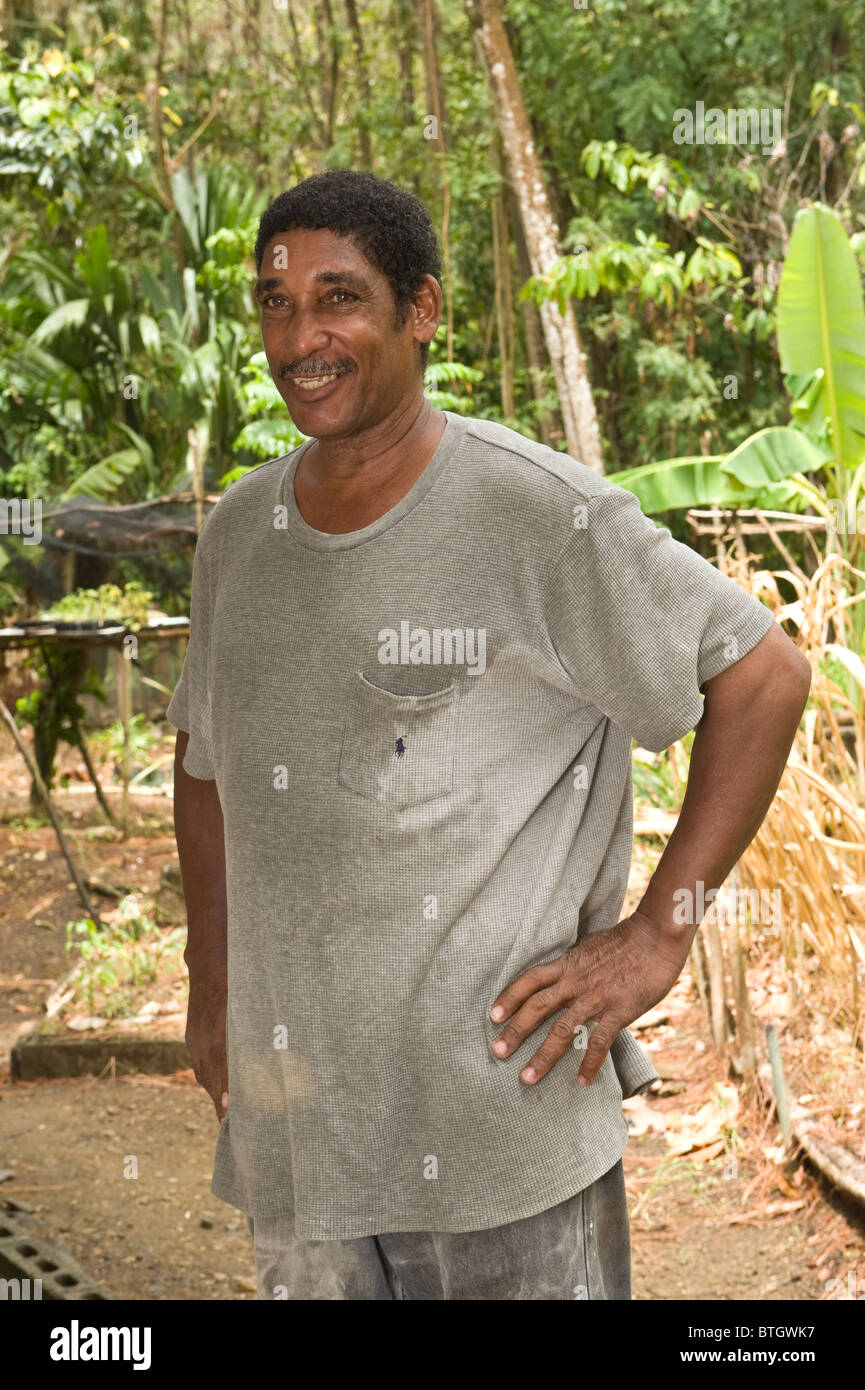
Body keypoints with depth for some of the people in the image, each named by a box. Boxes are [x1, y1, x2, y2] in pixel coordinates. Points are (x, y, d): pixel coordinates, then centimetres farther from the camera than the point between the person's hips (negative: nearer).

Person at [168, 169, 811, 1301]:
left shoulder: (541, 516, -11)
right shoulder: (240, 531, 8)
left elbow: (763, 678, -7)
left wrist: (657, 934, -10)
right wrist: (212, 985, 15)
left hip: (501, 1110, -5)